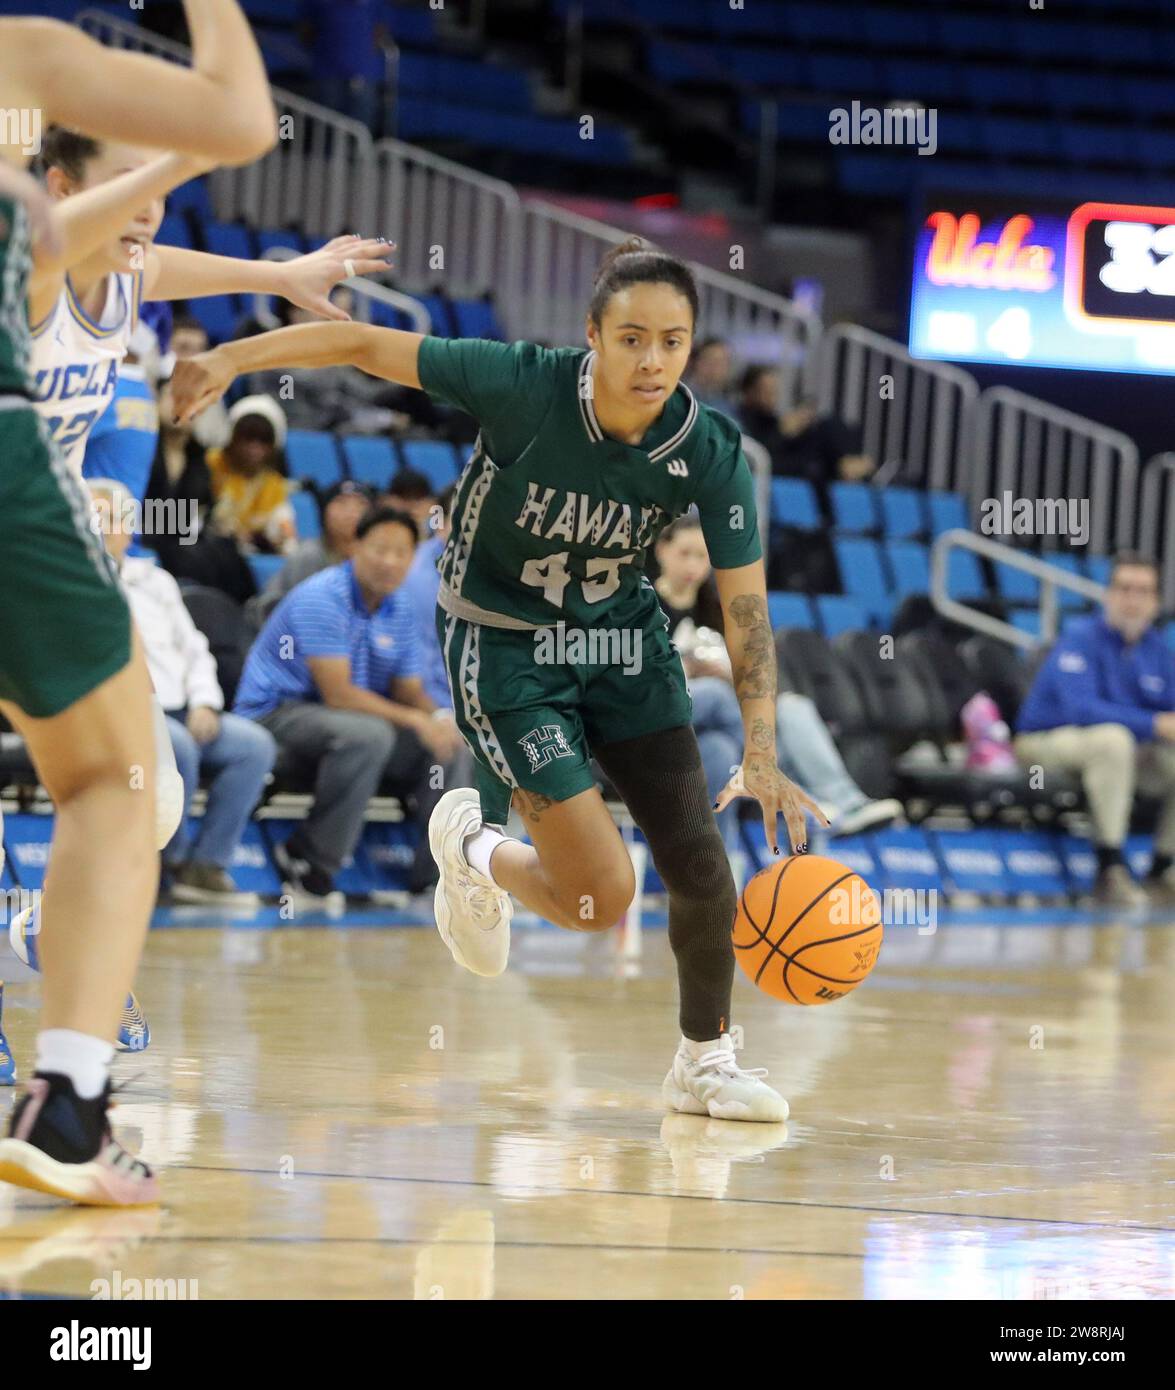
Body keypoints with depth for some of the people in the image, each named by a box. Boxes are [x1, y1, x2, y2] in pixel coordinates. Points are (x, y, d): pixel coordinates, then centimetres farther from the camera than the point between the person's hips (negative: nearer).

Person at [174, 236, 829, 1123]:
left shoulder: (710, 450, -19)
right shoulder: (524, 387, -28)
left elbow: (747, 607, -16)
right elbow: (367, 345, -20)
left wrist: (761, 757, -25)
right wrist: (232, 358, -26)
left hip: (621, 634, 4)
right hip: (503, 644, -4)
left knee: (697, 858, -3)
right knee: (600, 897, -11)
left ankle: (706, 1062, 21)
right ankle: (473, 846, 23)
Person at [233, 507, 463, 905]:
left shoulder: (398, 610, 7)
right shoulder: (321, 598, -19)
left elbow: (409, 691, 11)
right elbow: (338, 693, -24)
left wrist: (438, 718, -13)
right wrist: (414, 720, -25)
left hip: (342, 719, 8)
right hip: (275, 712, -8)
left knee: (447, 742, -7)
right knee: (368, 734, -36)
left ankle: (441, 870, -3)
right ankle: (309, 859, -26)